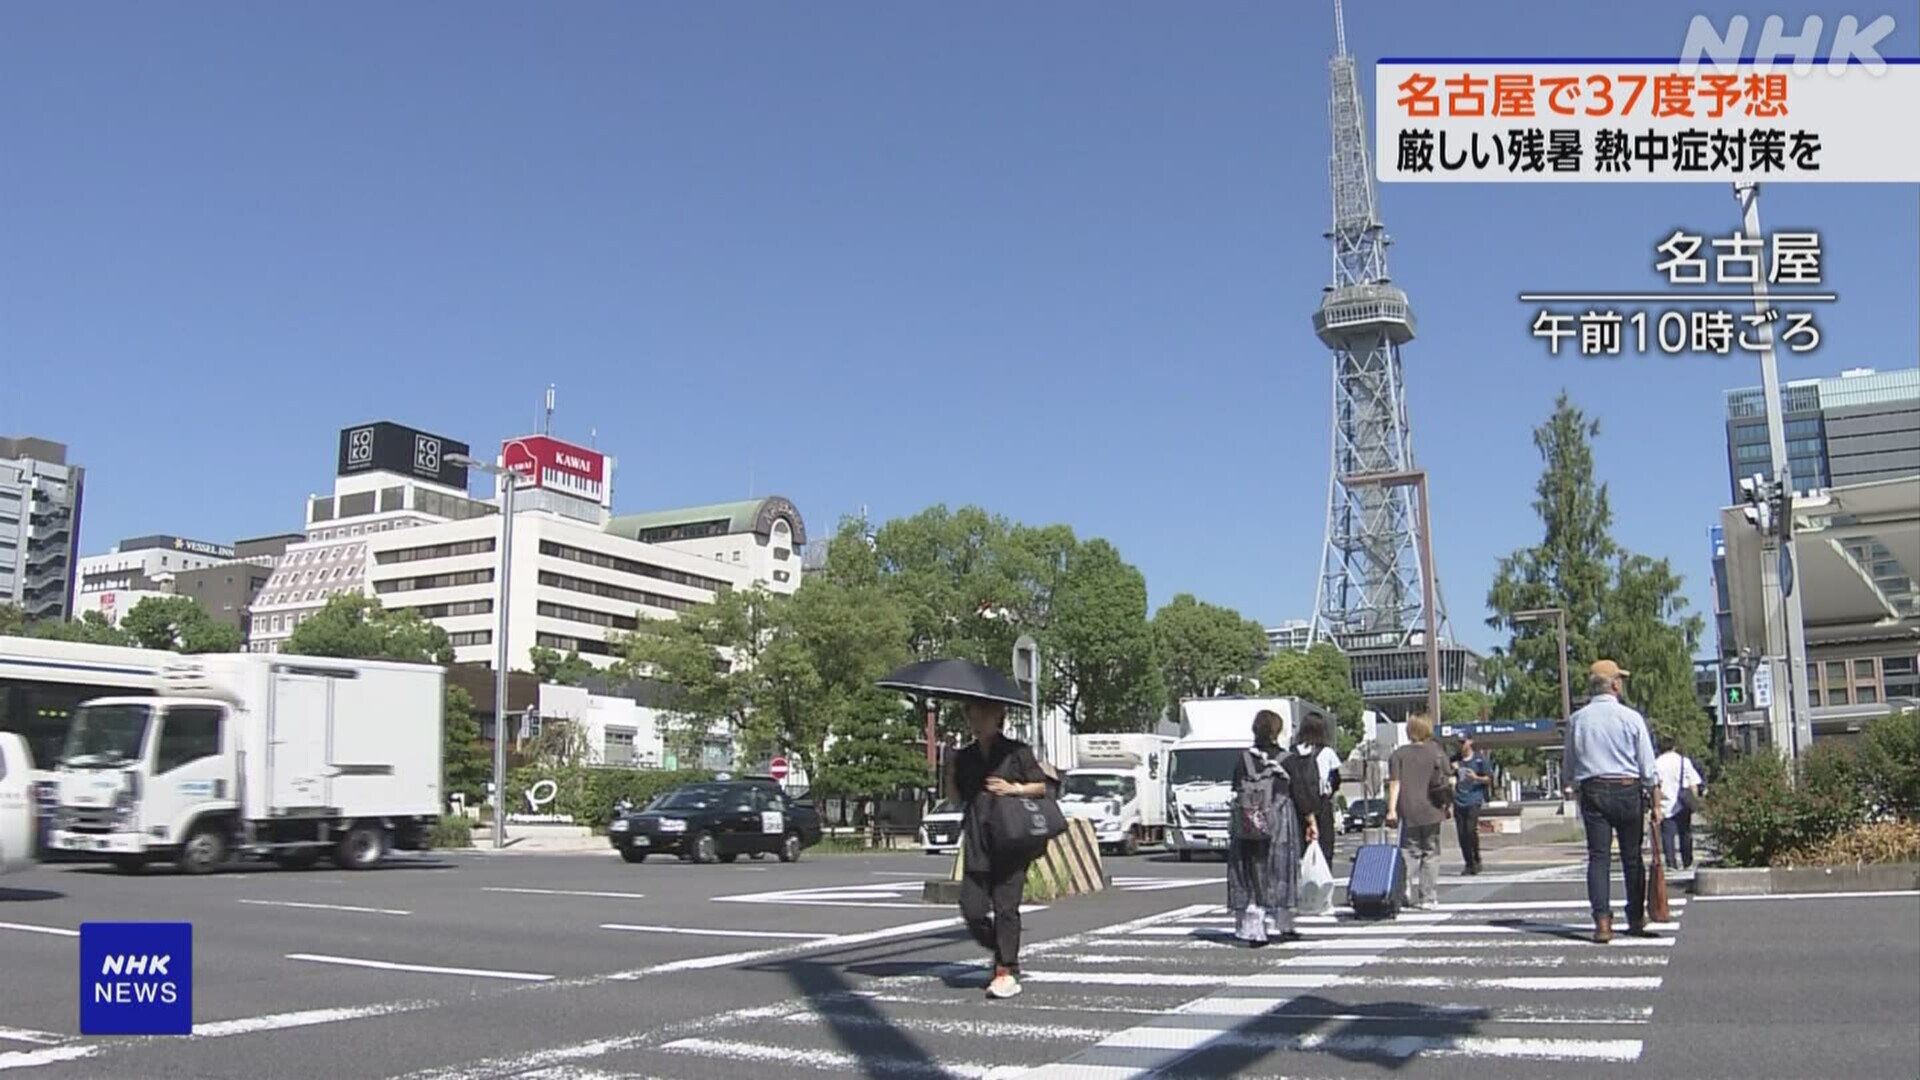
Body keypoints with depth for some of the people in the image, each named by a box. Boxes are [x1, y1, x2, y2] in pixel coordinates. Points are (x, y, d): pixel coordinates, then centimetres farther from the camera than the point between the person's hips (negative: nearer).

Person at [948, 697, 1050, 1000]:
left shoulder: (1016, 751, 0)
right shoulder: (965, 757, 13)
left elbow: (1040, 786, 3)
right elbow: (956, 797, 19)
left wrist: (1013, 789, -12)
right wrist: (949, 775, 3)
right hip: (976, 846, 4)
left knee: (1006, 908, -4)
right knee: (972, 909, -2)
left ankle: (1007, 972, 6)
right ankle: (1004, 954, 23)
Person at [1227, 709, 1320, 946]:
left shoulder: (1244, 760, 0)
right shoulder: (1287, 761, -6)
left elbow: (1236, 795, 4)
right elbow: (1302, 794, -2)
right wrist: (1312, 822, 7)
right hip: (1280, 828, -2)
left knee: (1251, 878, 6)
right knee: (1278, 875, 9)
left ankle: (1251, 929, 4)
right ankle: (1278, 925, 13)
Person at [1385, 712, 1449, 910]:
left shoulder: (1399, 755, 0)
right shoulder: (1437, 753, 2)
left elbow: (1395, 783, -5)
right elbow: (1446, 781, 3)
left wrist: (1391, 809, -6)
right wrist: (1446, 806, 16)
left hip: (1408, 813, 0)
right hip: (1431, 812, 0)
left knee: (1409, 853, 7)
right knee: (1431, 854, 8)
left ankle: (1408, 894, -4)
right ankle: (1429, 898, 8)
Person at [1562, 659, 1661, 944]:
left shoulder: (1577, 720, 2)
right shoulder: (1631, 718, -5)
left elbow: (1567, 765, 8)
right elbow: (1648, 764, -1)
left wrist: (1573, 788, 22)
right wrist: (1653, 793, 9)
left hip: (1592, 792, 1)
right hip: (1628, 791, -1)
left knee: (1598, 856, 0)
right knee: (1632, 856, 9)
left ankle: (1602, 921, -8)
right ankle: (1636, 919, 16)